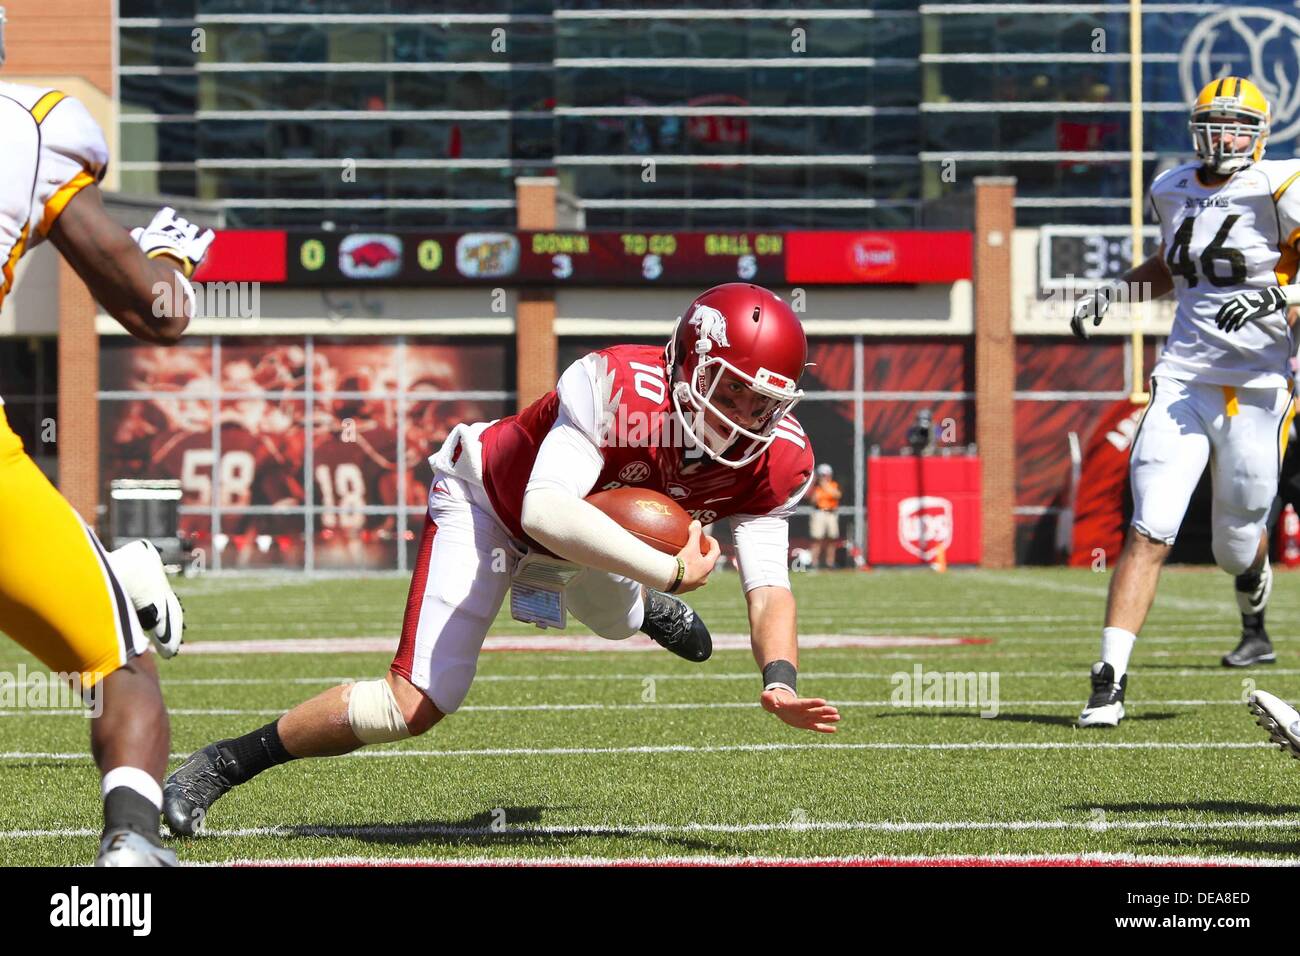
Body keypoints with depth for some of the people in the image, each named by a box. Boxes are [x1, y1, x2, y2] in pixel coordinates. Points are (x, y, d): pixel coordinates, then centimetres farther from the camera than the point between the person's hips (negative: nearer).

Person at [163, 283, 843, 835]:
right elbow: (545, 511, -51)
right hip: (489, 506, -6)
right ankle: (220, 765, -3)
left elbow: (768, 586, -21)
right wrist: (670, 571, -47)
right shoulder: (619, 389, -41)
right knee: (415, 705, -15)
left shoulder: (772, 458, -21)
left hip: (588, 532, 6)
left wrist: (780, 680, -39)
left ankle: (635, 607, 59)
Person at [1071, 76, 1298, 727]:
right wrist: (1111, 293, 17)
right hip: (1184, 377, 3)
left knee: (1237, 546, 11)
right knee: (1150, 532, -13)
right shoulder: (1174, 191, 10)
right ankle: (1110, 678, -15)